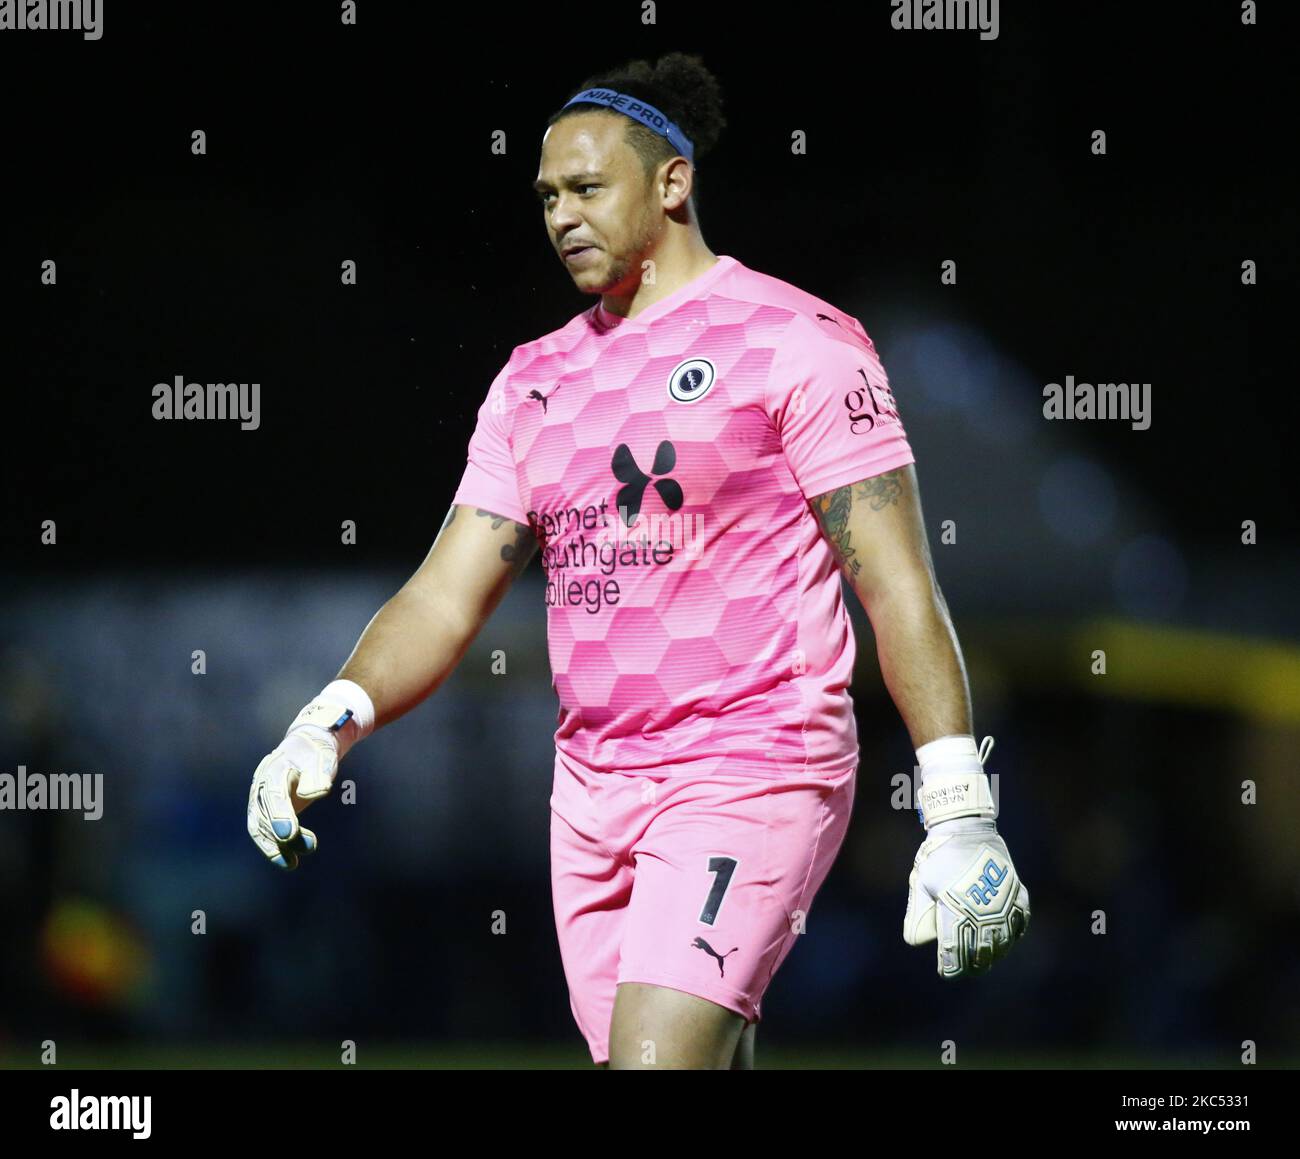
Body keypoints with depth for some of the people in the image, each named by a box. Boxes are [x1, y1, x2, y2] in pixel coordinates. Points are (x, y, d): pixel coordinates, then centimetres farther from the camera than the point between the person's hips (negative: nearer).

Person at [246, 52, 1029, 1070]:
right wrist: (329, 723, -8)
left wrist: (961, 819, -13)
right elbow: (448, 597, 11)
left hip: (754, 777, -7)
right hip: (593, 786, 7)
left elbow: (898, 589, -7)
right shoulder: (536, 378, 15)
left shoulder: (795, 340, -4)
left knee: (657, 1060, -21)